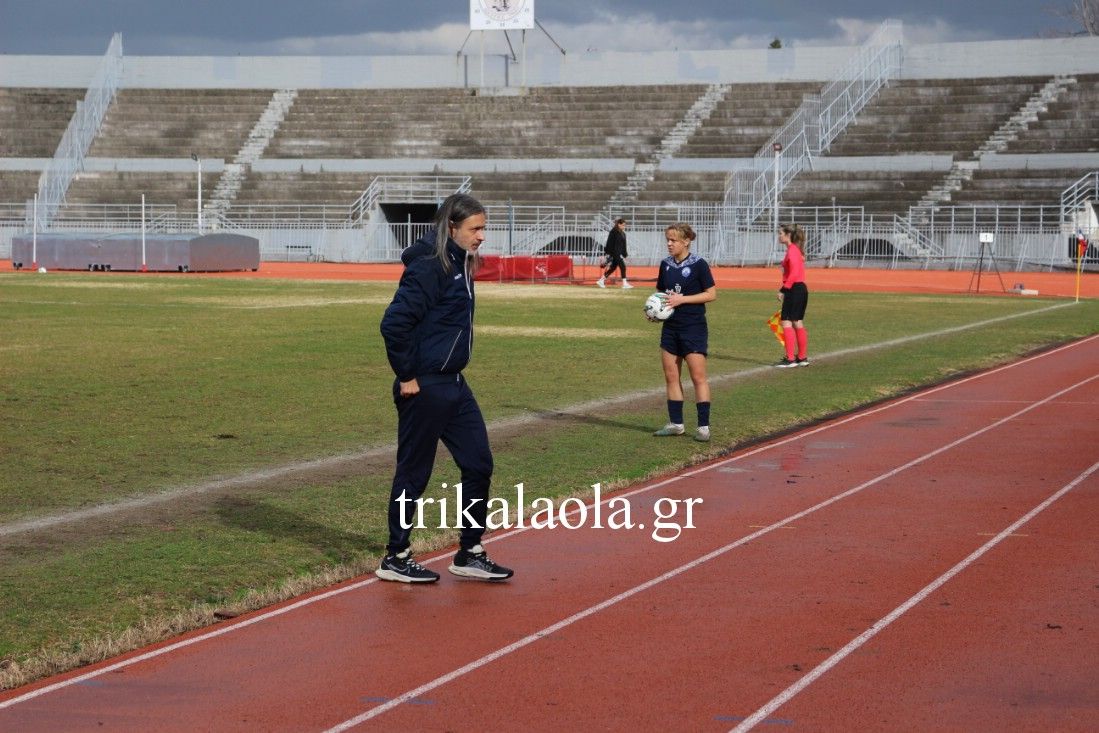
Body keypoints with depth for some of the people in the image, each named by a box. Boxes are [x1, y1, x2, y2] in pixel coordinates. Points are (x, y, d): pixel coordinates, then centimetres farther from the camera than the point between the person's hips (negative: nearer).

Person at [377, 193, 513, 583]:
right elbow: (394, 323, -24)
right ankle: (395, 559, 16)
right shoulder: (428, 267, -19)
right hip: (425, 389, -9)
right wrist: (407, 376, -18)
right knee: (413, 473, 2)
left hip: (453, 386, 9)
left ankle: (470, 554, 21)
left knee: (478, 463, 11)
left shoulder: (458, 265, 10)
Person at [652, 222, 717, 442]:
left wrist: (682, 299, -17)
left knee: (698, 376, -6)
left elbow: (711, 293, -9)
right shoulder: (666, 264, 8)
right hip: (670, 326, 6)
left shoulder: (698, 265, -9)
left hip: (693, 327, -6)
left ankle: (703, 426, -2)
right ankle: (675, 423, 17)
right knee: (671, 376, 8)